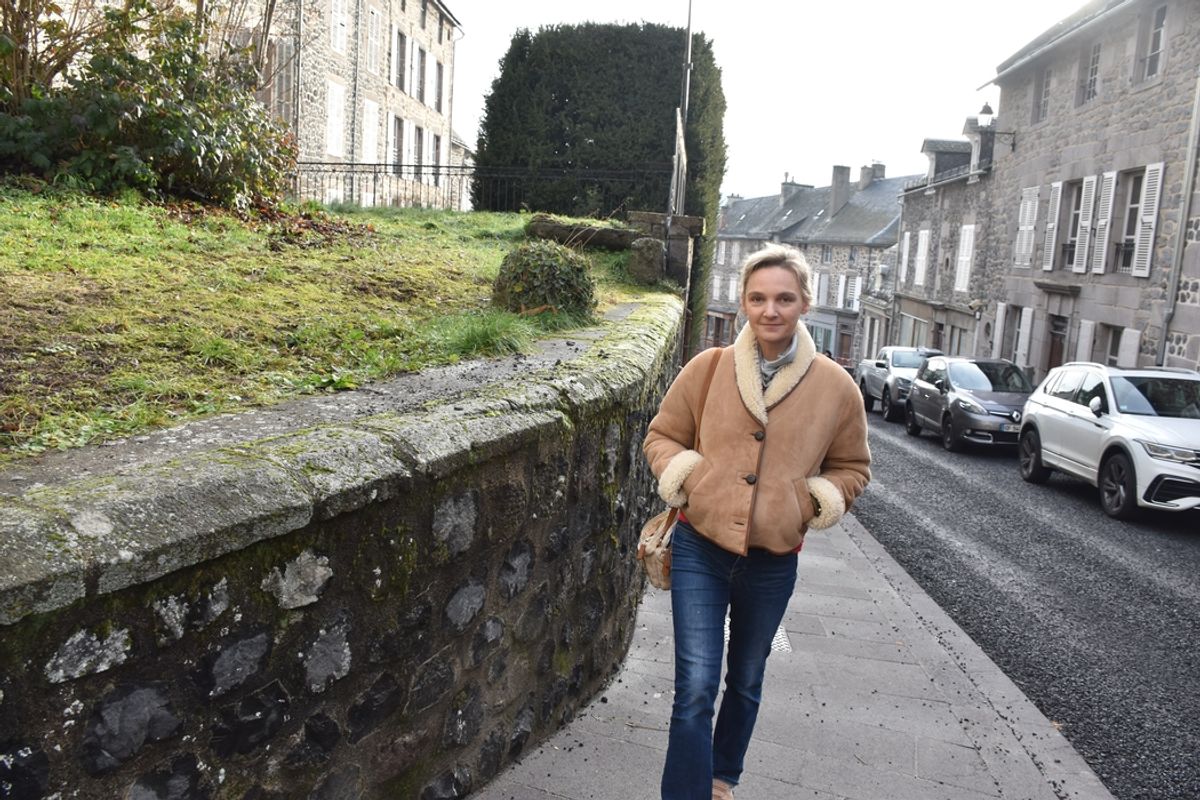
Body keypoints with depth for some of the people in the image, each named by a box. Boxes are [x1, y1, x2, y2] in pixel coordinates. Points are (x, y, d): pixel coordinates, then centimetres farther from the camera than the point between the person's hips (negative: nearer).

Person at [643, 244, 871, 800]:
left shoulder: (835, 387, -4)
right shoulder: (708, 368, -5)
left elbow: (852, 468, 10)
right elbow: (661, 437, 7)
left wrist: (813, 503, -6)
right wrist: (686, 474, -10)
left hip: (774, 563, 2)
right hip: (700, 551, -1)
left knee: (746, 683, 21)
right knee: (695, 689, -7)